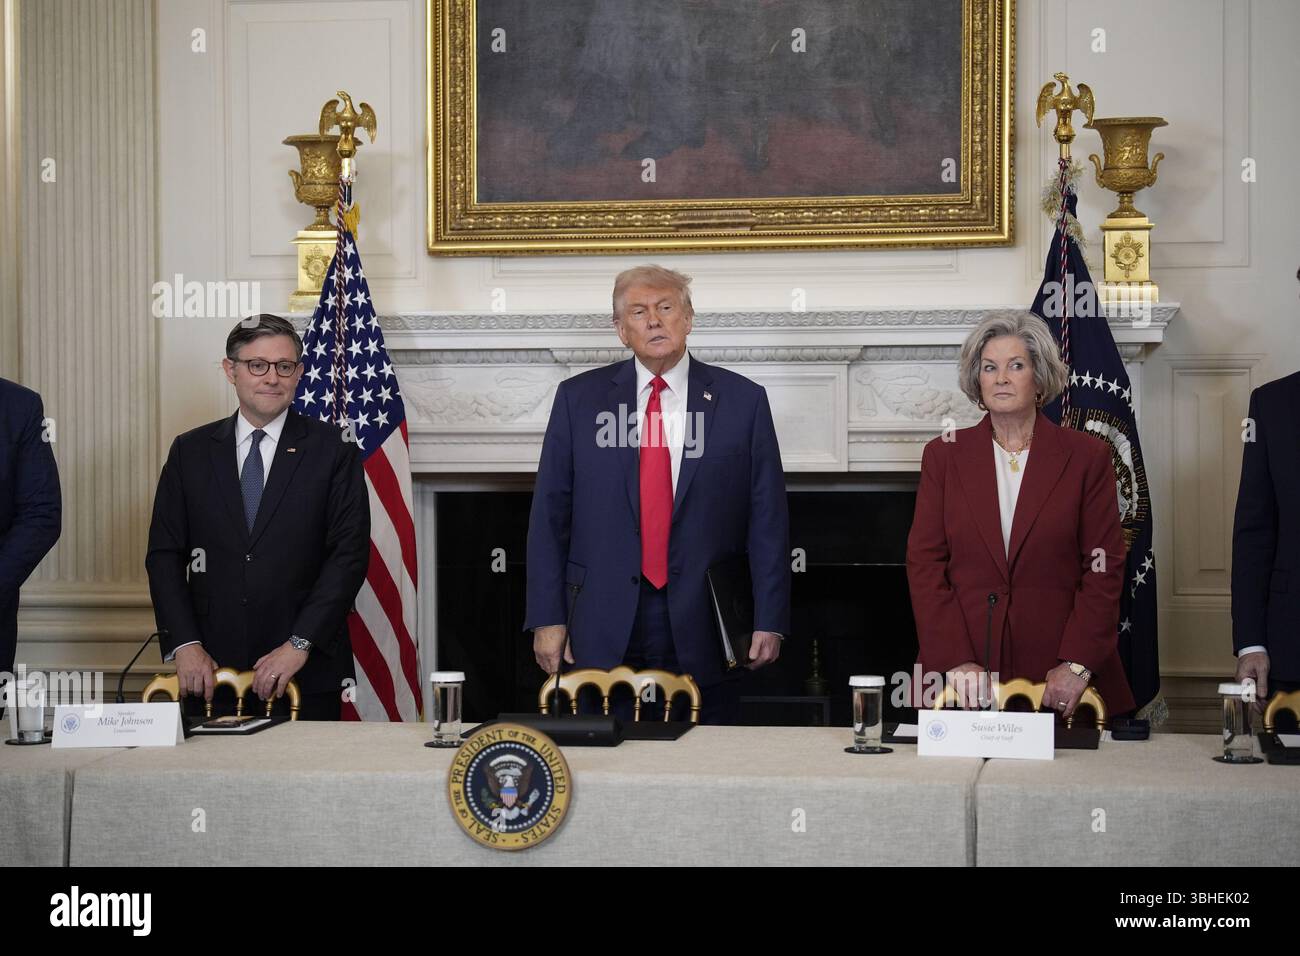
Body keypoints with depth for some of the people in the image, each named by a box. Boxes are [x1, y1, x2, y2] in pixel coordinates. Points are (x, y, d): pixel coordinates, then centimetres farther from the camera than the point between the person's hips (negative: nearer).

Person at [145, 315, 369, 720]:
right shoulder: (190, 451, 9)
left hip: (306, 672, -2)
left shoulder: (333, 450, 2)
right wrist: (184, 644, -7)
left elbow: (350, 554, -4)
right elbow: (164, 556, 6)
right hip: (210, 671, 2)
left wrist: (300, 644, -12)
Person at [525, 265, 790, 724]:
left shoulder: (742, 401, 3)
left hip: (704, 629, 0)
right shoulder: (578, 398, 5)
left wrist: (769, 620, -3)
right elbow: (550, 512, 5)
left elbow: (767, 518, 3)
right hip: (605, 628, 1)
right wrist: (547, 618, -1)